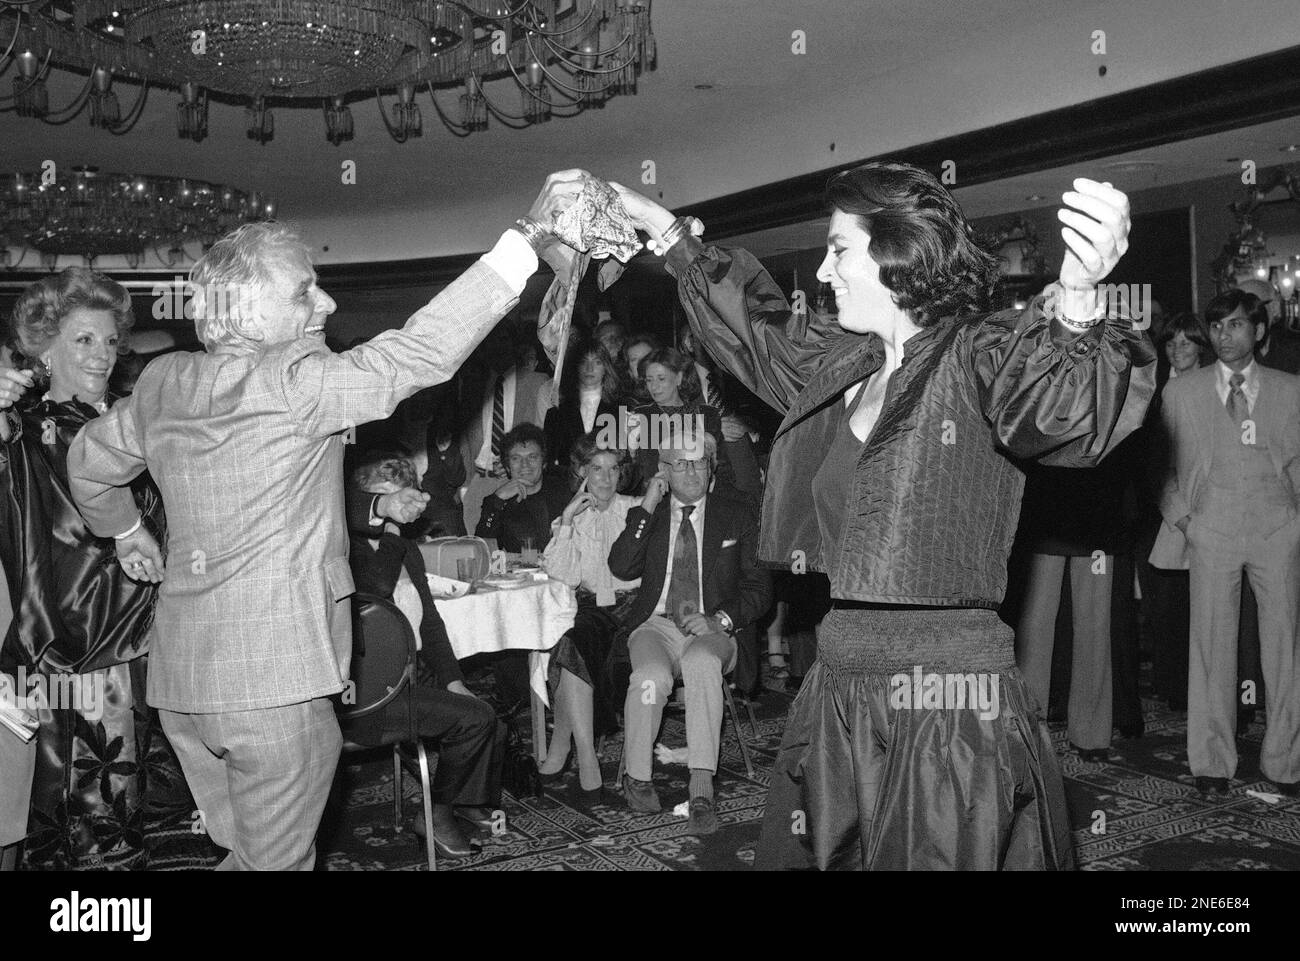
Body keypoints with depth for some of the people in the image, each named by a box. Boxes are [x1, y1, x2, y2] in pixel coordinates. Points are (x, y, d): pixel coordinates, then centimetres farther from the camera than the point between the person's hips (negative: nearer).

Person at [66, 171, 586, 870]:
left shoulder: (162, 384, 10)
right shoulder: (291, 377, -13)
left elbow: (88, 463, 24)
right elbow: (421, 352, -20)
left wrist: (126, 533, 41)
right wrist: (529, 233, -20)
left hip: (179, 679, 8)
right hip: (272, 679, -8)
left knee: (244, 851, 21)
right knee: (279, 860, 7)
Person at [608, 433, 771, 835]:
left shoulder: (737, 515, 9)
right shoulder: (648, 514, 13)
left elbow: (759, 587, 6)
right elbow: (621, 568, -4)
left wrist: (720, 620, -12)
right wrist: (647, 509, -7)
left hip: (711, 630, -1)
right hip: (656, 625, 1)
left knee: (701, 662, -36)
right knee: (652, 676, -32)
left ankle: (702, 791, -36)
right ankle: (637, 778, -10)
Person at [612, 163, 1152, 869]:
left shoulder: (980, 354, -11)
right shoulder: (838, 366, 9)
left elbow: (1069, 414, -30)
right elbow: (755, 326, 26)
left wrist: (1078, 297, -49)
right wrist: (670, 233, 30)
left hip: (952, 708, -6)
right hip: (838, 696, 7)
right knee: (804, 852, 15)